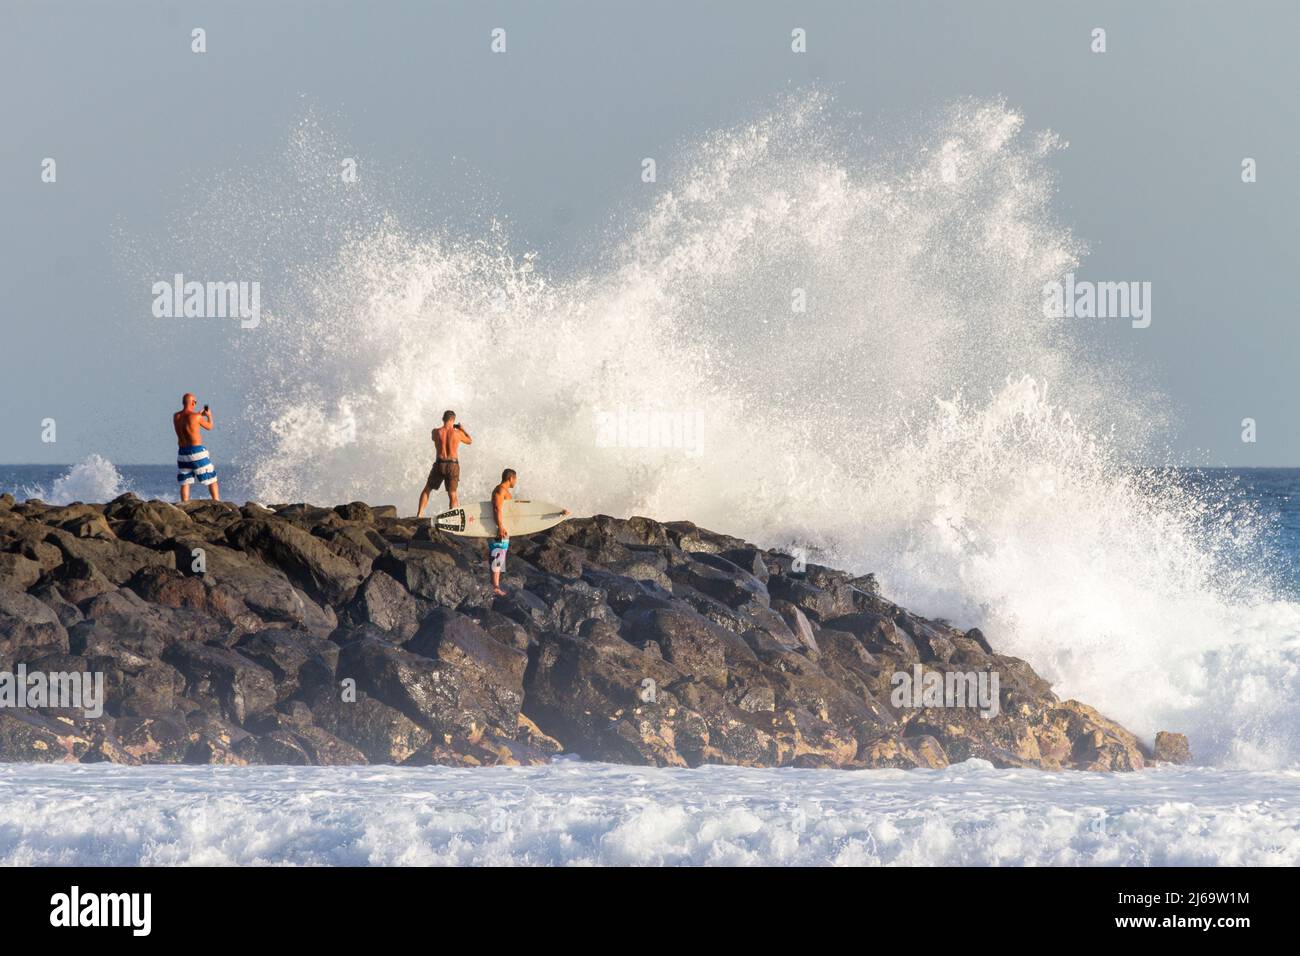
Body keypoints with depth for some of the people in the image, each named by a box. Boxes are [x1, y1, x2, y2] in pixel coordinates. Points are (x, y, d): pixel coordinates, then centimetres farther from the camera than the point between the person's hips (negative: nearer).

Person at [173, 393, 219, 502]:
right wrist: (209, 416, 24)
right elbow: (209, 427, 5)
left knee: (185, 483, 8)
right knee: (212, 480, 7)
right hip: (197, 451, -5)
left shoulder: (176, 417, 3)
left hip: (182, 452, 5)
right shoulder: (196, 416, -11)